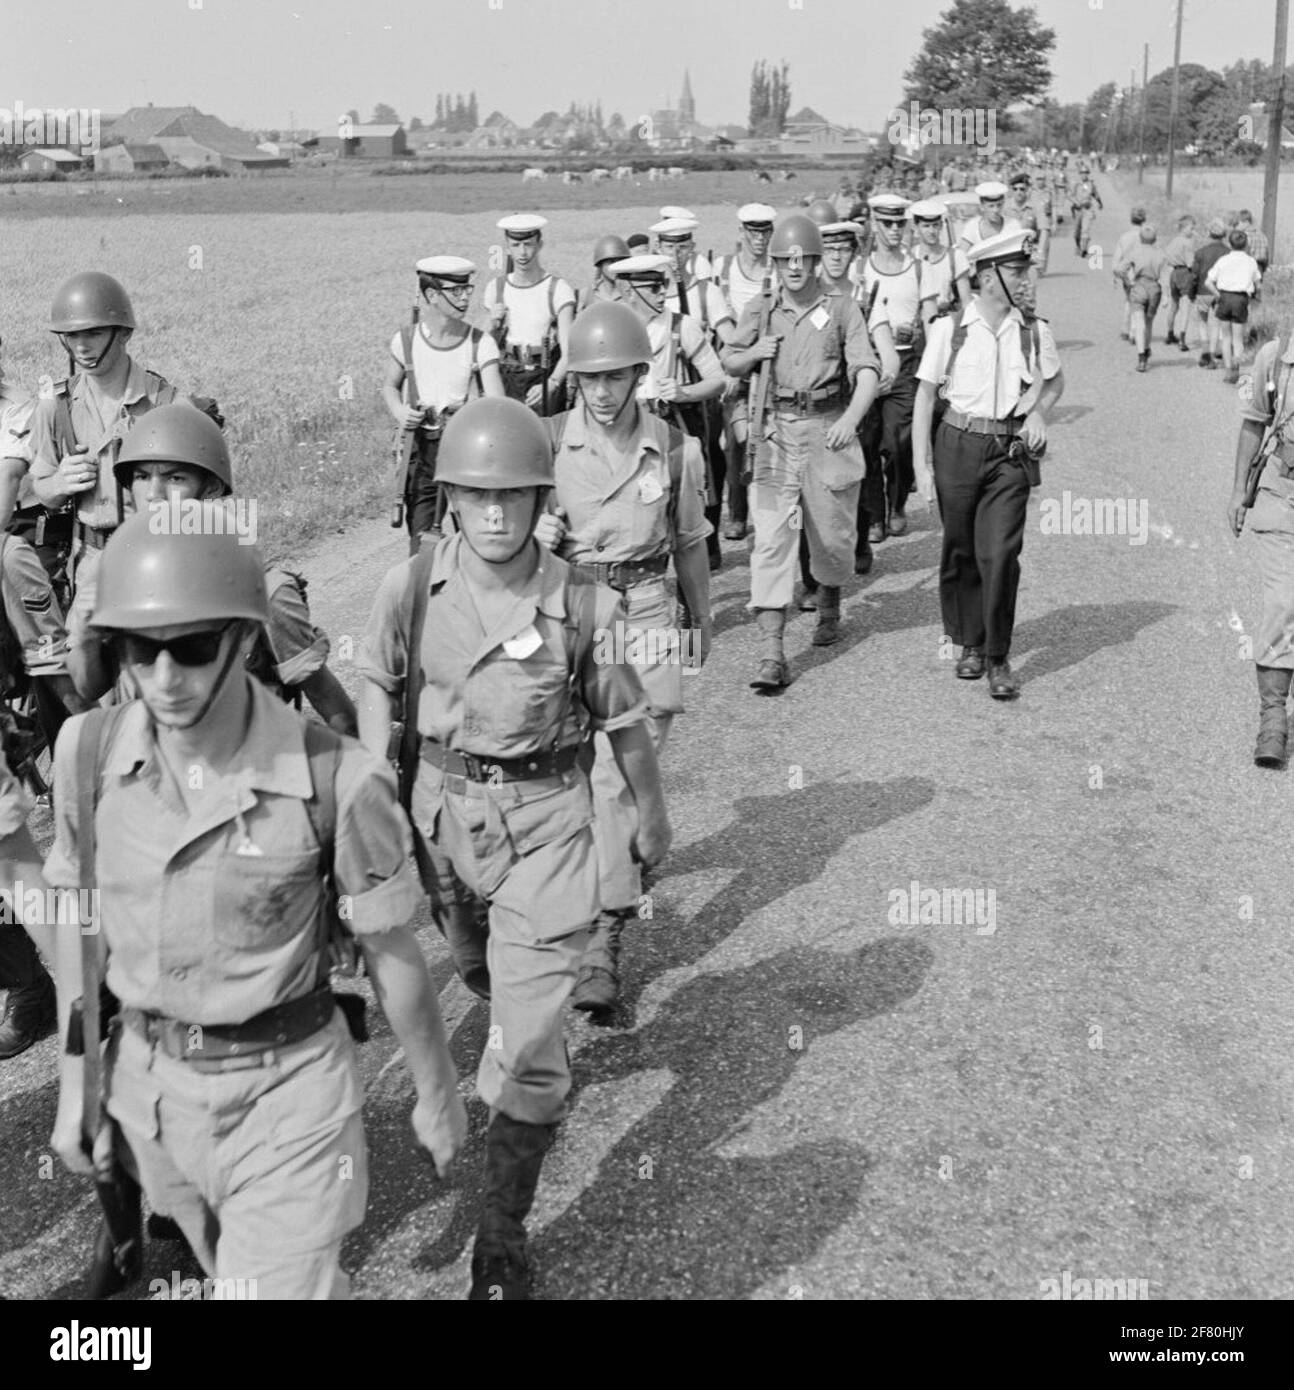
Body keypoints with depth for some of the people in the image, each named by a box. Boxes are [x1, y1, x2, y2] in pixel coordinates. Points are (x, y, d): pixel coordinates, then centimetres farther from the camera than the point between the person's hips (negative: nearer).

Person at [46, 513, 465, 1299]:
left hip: (289, 1091, -4)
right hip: (151, 1082, 4)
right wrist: (76, 1086, 7)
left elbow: (393, 957, -10)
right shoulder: (91, 753, -12)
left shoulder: (336, 781, -23)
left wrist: (438, 1096, 2)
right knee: (268, 1278, 25)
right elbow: (80, 925, 3)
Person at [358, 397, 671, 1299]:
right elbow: (381, 687, 8)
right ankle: (534, 1071, 64)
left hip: (545, 816, -3)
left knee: (528, 1045, -8)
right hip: (443, 805, 4)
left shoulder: (586, 605, -16)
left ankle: (504, 1236, 7)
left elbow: (625, 722, -2)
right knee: (478, 969, 29)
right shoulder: (413, 587, -9)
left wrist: (652, 818, 11)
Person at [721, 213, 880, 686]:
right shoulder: (759, 310, 7)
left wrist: (850, 418, -31)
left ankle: (829, 608, 46)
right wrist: (753, 352, -3)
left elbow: (866, 371, -12)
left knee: (833, 532, 12)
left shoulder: (841, 310, -1)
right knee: (771, 539, -9)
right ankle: (771, 655, -13)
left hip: (829, 429, -1)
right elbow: (729, 364, 19)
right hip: (777, 432, 1)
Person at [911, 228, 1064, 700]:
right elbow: (925, 396, 1)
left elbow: (1055, 381, 24)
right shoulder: (950, 328, -2)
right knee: (960, 551, 9)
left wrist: (1038, 412, 3)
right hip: (957, 447, 0)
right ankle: (969, 644, 27)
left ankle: (999, 659, 2)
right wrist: (922, 464, -4)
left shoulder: (1034, 332, 4)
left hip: (1009, 452, 0)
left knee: (1000, 555, -9)